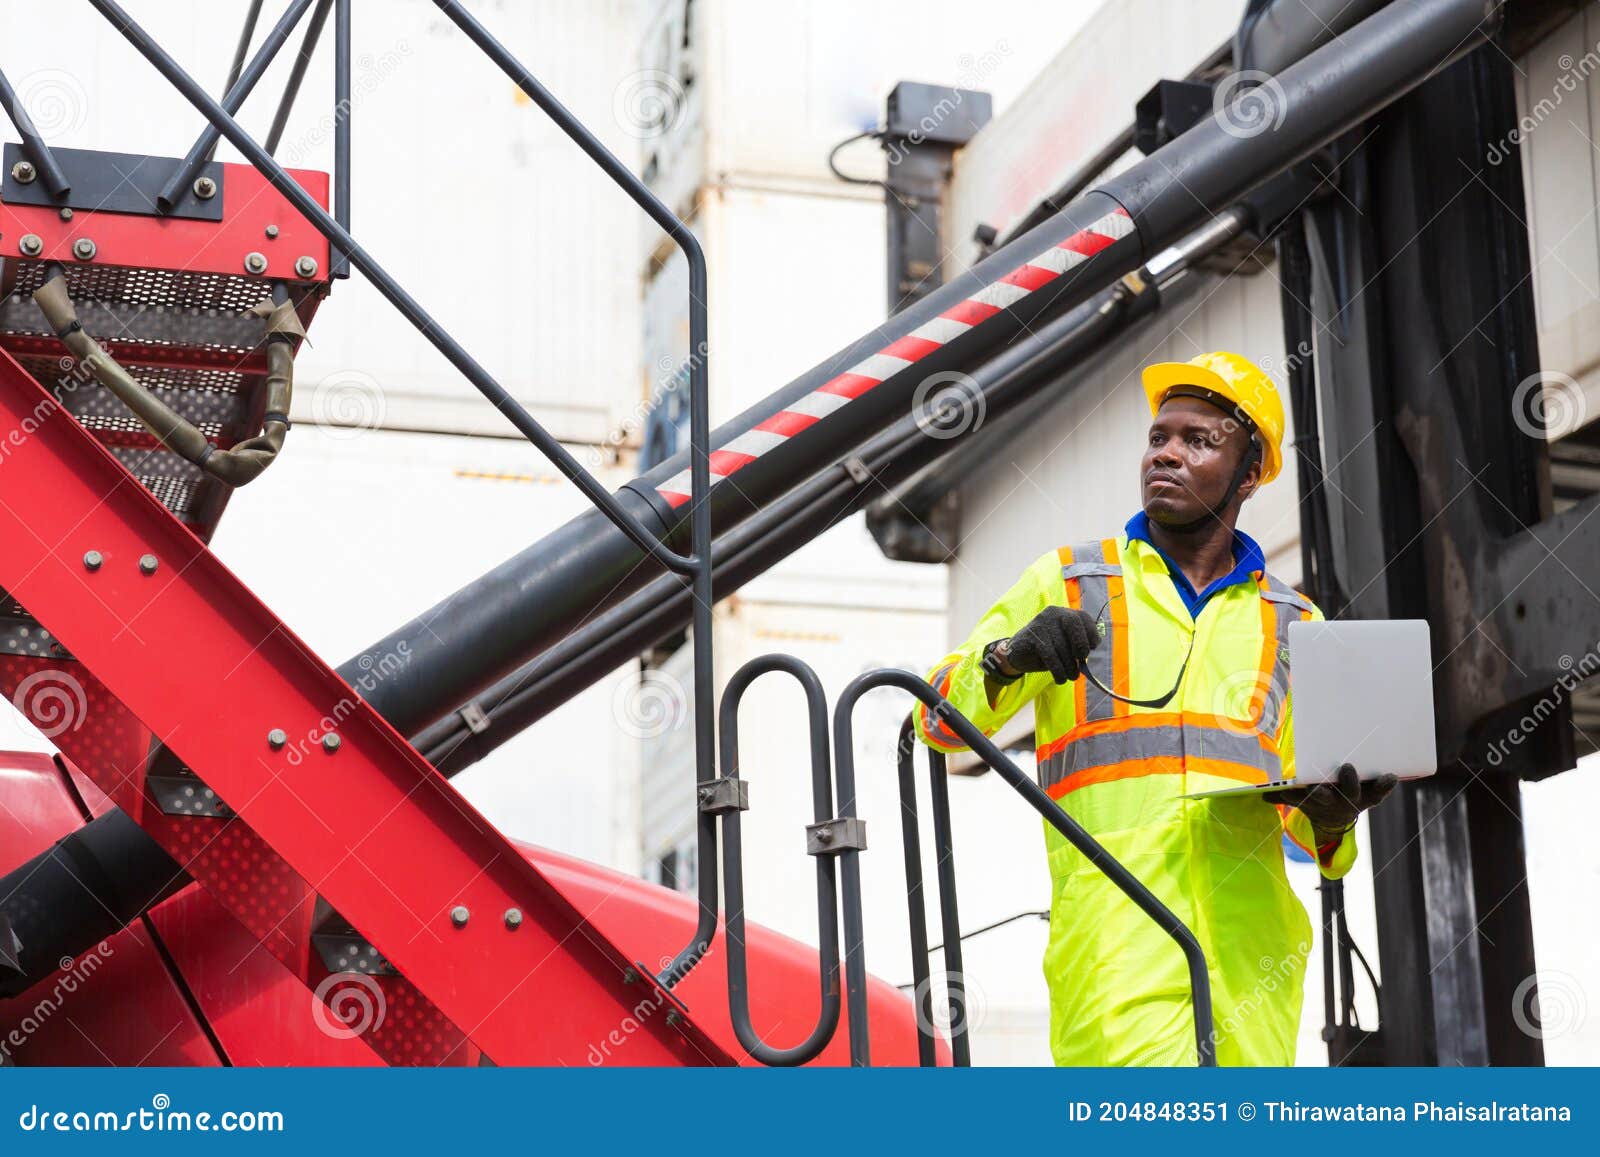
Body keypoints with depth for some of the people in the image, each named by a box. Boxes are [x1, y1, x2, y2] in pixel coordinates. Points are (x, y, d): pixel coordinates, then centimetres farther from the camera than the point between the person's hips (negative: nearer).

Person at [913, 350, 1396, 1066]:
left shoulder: (1292, 624, 21)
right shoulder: (1068, 584, 13)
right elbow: (939, 716, 10)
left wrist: (1331, 821, -2)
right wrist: (1010, 656, -11)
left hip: (1249, 934, 3)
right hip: (1115, 927, -3)